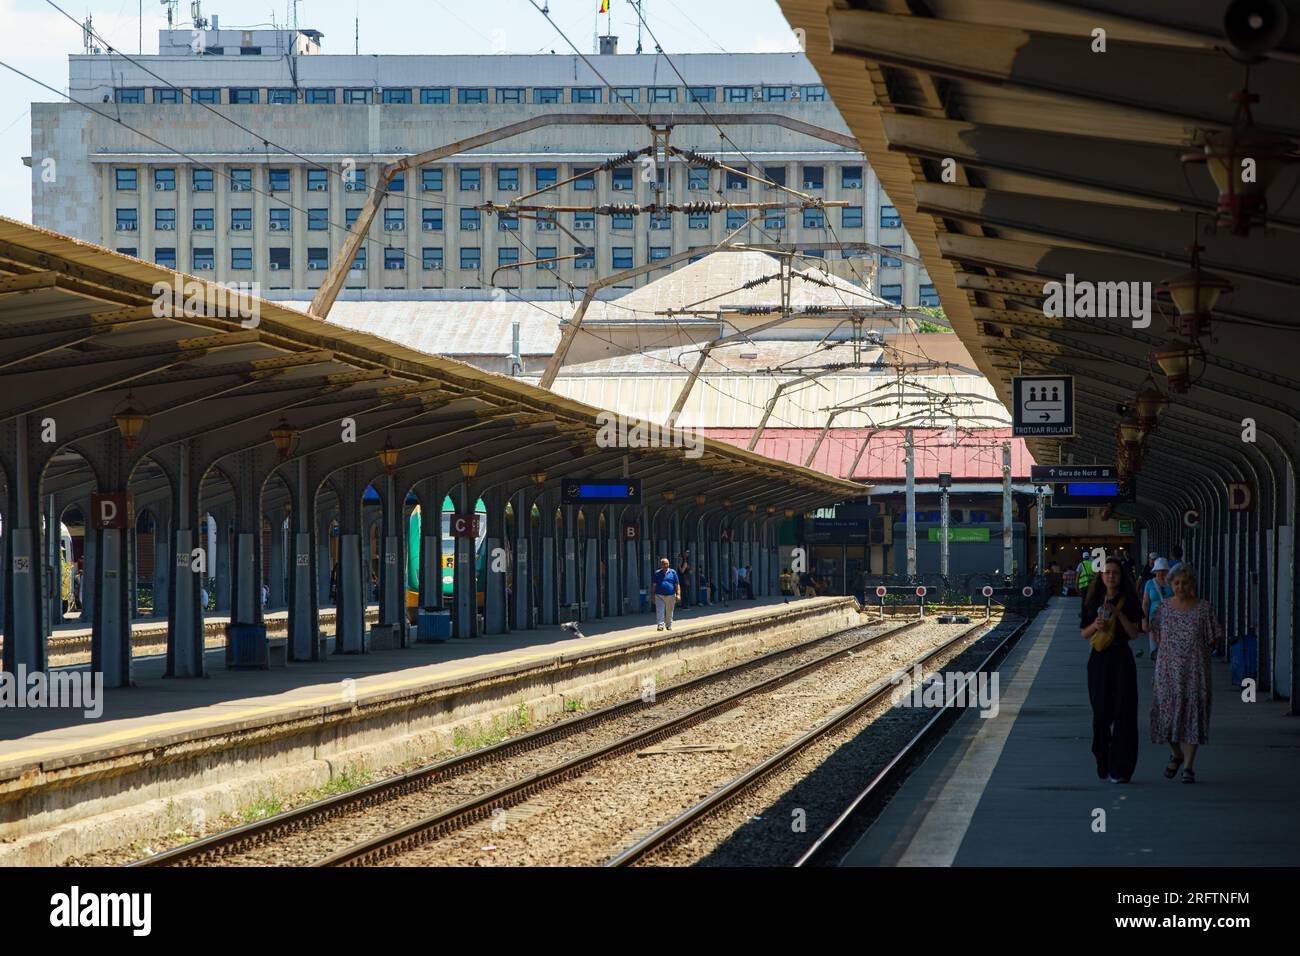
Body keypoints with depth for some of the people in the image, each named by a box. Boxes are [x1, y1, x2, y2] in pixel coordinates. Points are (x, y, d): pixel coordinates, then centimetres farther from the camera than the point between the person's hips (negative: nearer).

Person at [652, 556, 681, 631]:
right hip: (659, 596, -1)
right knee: (660, 611, -13)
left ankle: (669, 625, 25)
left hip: (670, 596, 1)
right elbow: (654, 585, 11)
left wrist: (678, 594, -6)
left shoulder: (673, 572, 5)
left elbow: (677, 584, 4)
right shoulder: (657, 573, 6)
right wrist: (653, 596, 9)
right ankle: (660, 625, -19)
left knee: (669, 613, 10)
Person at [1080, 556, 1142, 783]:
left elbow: (1133, 633, -5)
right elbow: (1084, 634, 10)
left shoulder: (1128, 602, 0)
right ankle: (1103, 764, 22)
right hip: (1099, 660, 3)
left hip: (1121, 660, -3)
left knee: (1123, 713, -7)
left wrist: (1119, 614, -16)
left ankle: (1120, 769, -7)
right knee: (1100, 713, 6)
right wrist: (1095, 625, -10)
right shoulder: (1093, 601, 8)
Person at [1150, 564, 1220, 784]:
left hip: (1194, 669, -2)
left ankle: (1189, 766, 1)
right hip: (1168, 668, 2)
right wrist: (1166, 649, 4)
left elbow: (1214, 638, 5)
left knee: (1192, 714, -3)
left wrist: (1194, 649, -2)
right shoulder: (1164, 607, 5)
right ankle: (1176, 754, 27)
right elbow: (1156, 635, 16)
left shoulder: (1203, 608, 0)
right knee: (1167, 711, 1)